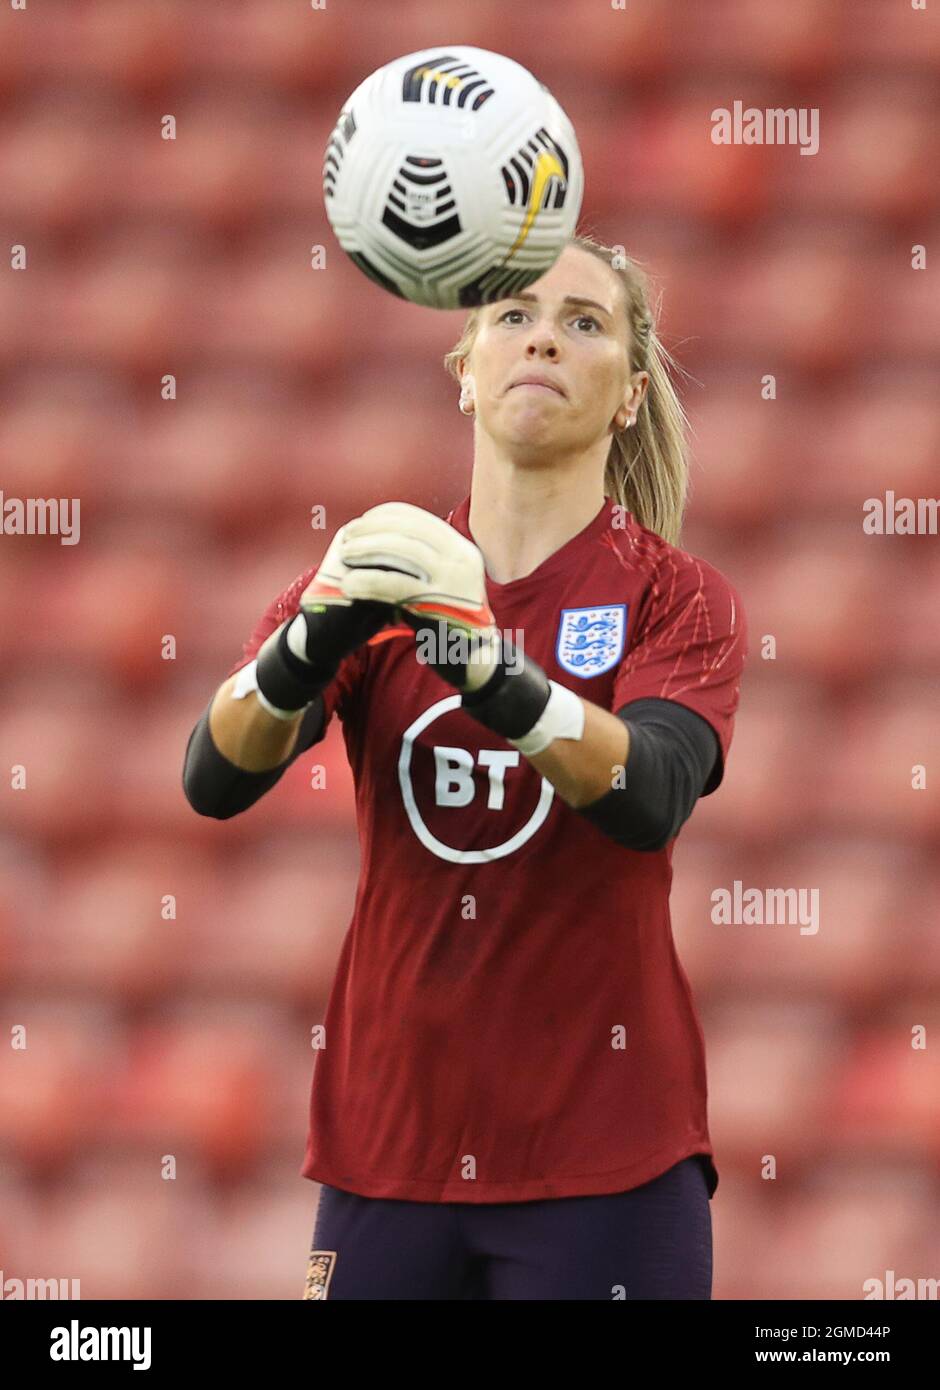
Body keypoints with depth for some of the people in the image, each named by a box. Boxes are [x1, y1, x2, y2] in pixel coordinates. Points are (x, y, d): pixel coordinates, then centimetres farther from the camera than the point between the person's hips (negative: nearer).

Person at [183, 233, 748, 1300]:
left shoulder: (674, 598, 0)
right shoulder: (378, 571, 8)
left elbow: (652, 796, -20)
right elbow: (215, 780, -7)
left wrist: (481, 658, -36)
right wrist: (318, 633, -27)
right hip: (389, 1143, 2)